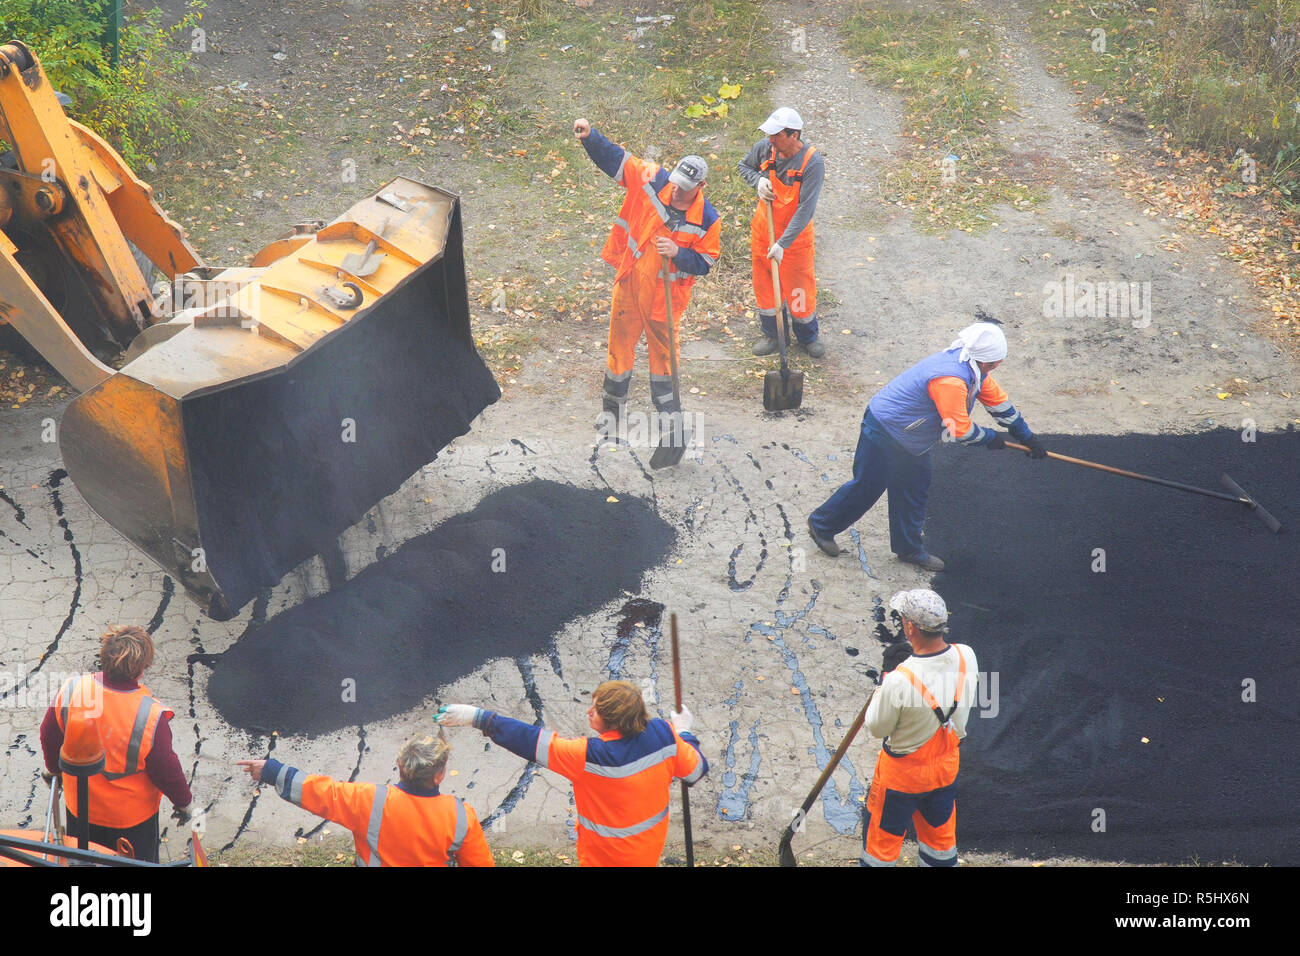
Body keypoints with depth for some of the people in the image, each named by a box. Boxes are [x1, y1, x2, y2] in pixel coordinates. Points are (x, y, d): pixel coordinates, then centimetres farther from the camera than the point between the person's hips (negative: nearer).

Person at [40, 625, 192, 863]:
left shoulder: (71, 690, -23)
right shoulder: (152, 716, -33)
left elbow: (49, 738, -4)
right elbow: (166, 770, -20)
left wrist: (54, 767, 17)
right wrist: (184, 801, 0)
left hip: (79, 807, 3)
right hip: (133, 815, -3)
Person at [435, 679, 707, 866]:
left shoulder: (589, 756, -31)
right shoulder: (664, 736, -19)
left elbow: (529, 740, -29)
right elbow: (696, 769, -3)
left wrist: (477, 717, -25)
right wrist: (683, 733, 16)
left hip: (605, 859, -5)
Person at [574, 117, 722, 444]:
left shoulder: (707, 220, -15)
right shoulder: (652, 181, -12)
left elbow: (704, 263, -9)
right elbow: (614, 158, -10)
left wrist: (678, 253, -26)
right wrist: (590, 136, -25)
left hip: (667, 294, -2)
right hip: (629, 283, 2)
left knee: (664, 354, 13)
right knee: (621, 344, 13)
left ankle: (668, 413, 31)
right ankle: (613, 407, 32)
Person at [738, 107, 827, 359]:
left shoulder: (812, 163, -26)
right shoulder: (765, 148, -13)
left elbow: (806, 210, -27)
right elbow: (744, 166, 10)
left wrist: (782, 243, -31)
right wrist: (758, 181, -13)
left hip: (795, 234, -4)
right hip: (762, 229, 4)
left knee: (800, 287, 9)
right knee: (764, 282, 16)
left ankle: (808, 336, 33)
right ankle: (772, 334, 36)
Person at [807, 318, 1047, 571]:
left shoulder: (975, 368, -4)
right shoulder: (950, 379, -36)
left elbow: (999, 401, 9)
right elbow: (959, 430, -31)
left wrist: (1027, 438, 14)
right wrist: (990, 438, -13)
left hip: (910, 437, 10)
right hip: (883, 430, -10)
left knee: (914, 489, 16)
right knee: (868, 486, 4)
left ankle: (909, 548, 30)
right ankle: (821, 524, 24)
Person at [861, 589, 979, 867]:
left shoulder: (900, 680, -36)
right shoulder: (966, 656, -19)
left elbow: (876, 728, -17)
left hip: (902, 773, -5)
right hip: (947, 766, 5)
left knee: (882, 836, 17)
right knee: (940, 834, 26)